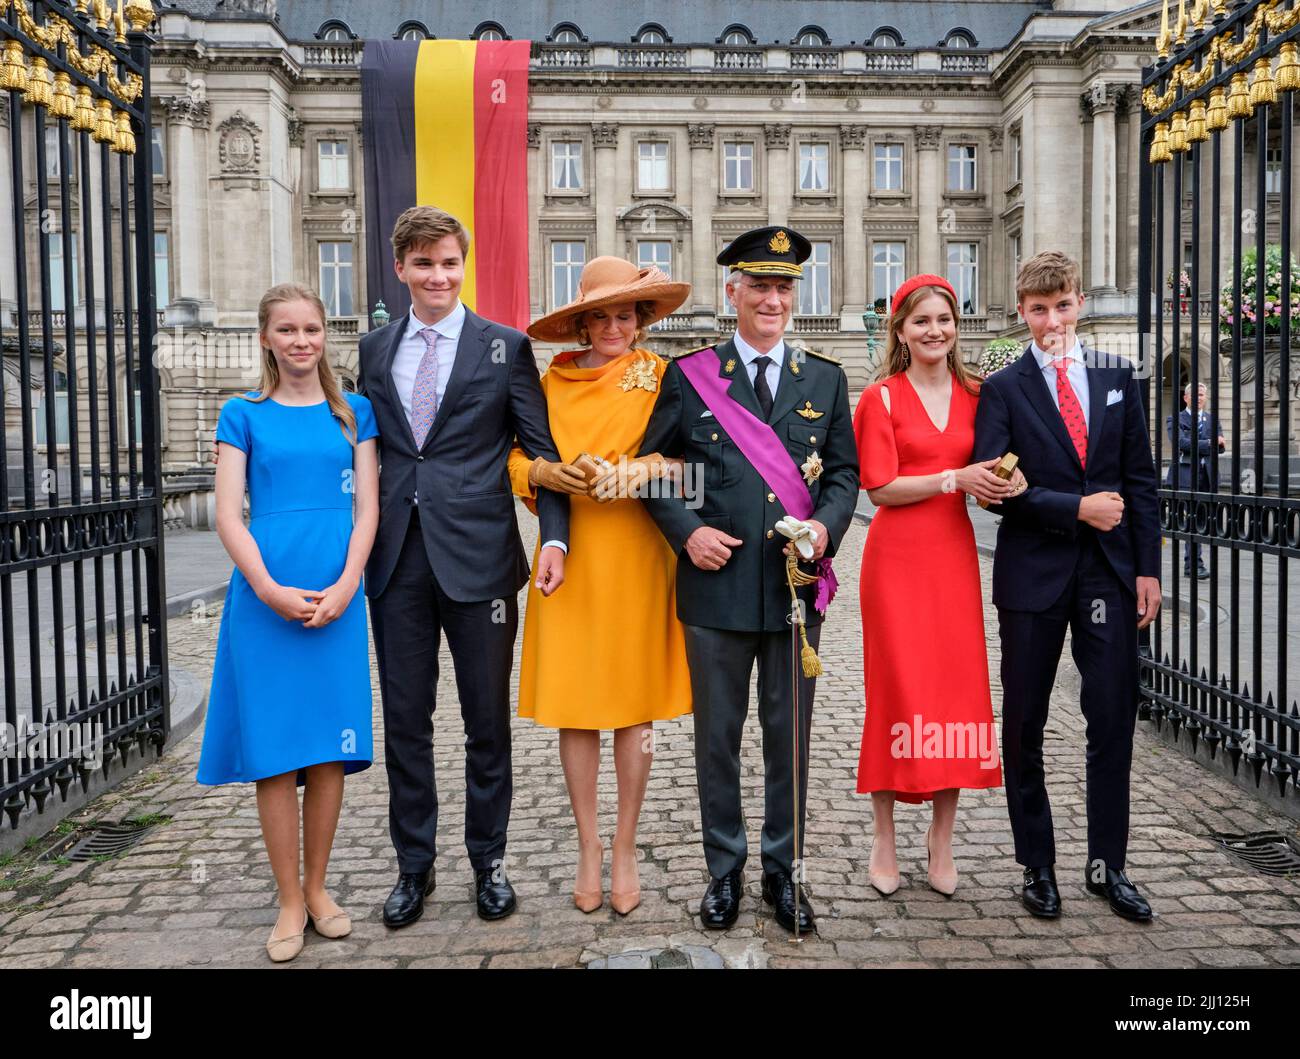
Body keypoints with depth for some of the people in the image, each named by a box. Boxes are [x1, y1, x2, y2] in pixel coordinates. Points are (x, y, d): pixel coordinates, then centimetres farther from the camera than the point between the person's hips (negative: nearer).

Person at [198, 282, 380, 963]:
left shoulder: (353, 413, 10)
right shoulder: (244, 414, 6)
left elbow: (366, 507, 4)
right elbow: (228, 516, 0)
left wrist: (345, 586, -10)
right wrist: (270, 590, -14)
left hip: (336, 595, 1)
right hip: (264, 595, -1)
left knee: (329, 746, 5)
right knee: (272, 749, 2)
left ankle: (317, 889, 22)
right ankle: (290, 901, 15)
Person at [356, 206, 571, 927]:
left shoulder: (505, 348, 2)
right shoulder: (375, 349, 12)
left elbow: (543, 450, -1)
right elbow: (366, 452, 15)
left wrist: (554, 536, -15)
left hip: (477, 556, -3)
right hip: (396, 560, 3)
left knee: (487, 721, 9)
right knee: (404, 721, 11)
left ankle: (489, 860, 27)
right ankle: (414, 866, 28)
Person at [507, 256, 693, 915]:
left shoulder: (659, 378, 4)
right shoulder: (553, 381, 8)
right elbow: (518, 460, 8)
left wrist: (647, 467, -19)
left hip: (636, 554, -1)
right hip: (571, 555, 2)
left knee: (634, 704, 4)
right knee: (573, 704, 4)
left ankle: (625, 848, 18)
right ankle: (587, 847, 19)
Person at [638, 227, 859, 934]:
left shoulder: (825, 379, 10)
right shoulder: (689, 377, 3)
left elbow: (845, 470, 11)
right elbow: (651, 466, 5)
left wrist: (826, 526, -9)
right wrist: (686, 531, -9)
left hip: (798, 583, 2)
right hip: (717, 582, -1)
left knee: (790, 734, 10)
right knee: (718, 736, 9)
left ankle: (783, 870, 27)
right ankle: (724, 870, 26)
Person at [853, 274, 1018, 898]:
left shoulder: (973, 395, 11)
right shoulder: (881, 398, -2)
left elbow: (986, 470, 15)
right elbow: (880, 487, -9)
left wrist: (1004, 484, -7)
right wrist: (954, 478, -17)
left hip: (955, 554, 4)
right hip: (897, 557, -4)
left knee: (959, 688, 3)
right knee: (897, 688, 0)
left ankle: (942, 839, 16)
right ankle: (884, 840, 13)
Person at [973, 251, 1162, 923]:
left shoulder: (1118, 380, 10)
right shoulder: (1003, 389, 1)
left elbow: (1140, 481, 8)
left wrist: (1147, 567, 2)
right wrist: (1077, 508, -16)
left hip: (1109, 572, 2)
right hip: (1033, 573, -2)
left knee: (1113, 719, 4)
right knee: (1024, 727, 6)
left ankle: (1107, 865, 20)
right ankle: (1037, 867, 22)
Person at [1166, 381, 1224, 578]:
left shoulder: (1212, 419, 18)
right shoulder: (1175, 419, 6)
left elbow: (1219, 446, 4)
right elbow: (1180, 442, -12)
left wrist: (1194, 446, -9)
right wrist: (1208, 443, -13)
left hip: (1207, 475, 4)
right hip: (1185, 475, -4)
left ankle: (1191, 565, 14)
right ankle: (1195, 564, -11)